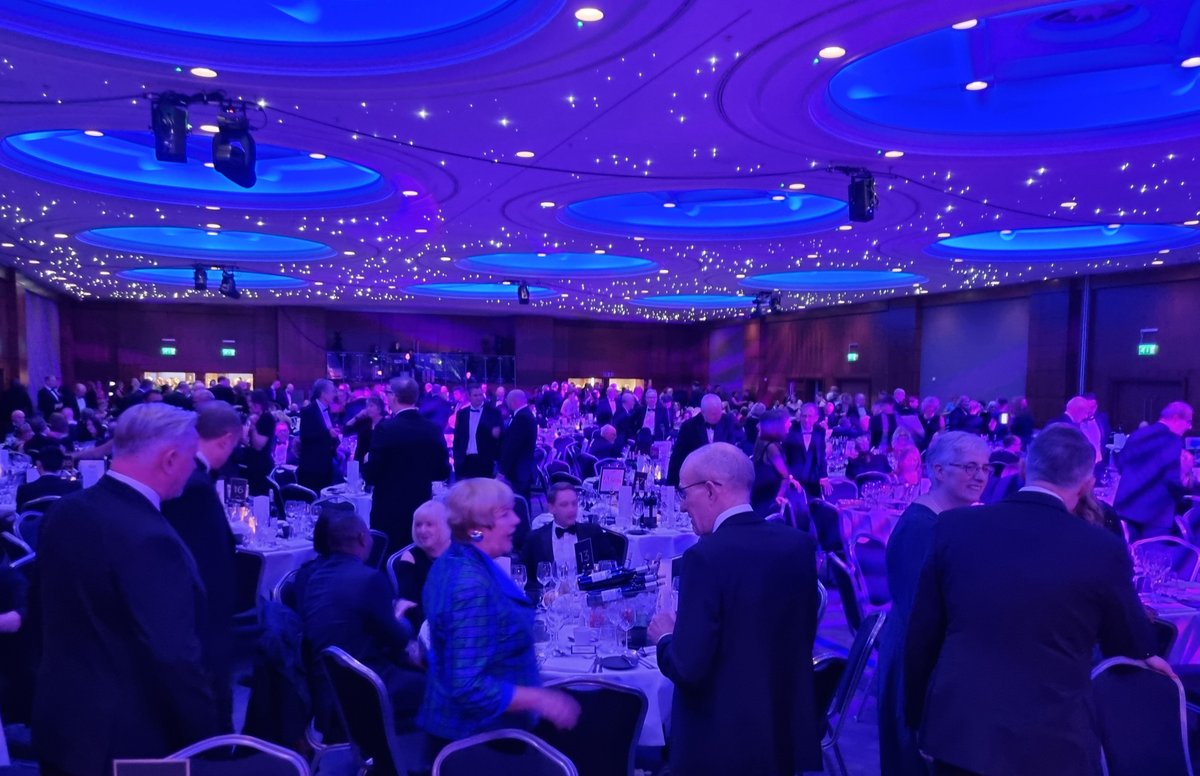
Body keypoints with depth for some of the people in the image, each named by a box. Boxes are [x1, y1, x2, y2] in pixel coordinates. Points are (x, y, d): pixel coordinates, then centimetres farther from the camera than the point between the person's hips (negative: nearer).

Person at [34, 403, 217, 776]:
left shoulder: (64, 511, -3)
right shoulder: (150, 540, -30)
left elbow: (51, 611, 10)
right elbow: (175, 658, -28)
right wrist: (206, 740, -15)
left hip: (59, 723, 8)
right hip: (128, 740, -8)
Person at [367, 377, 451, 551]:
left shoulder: (386, 428, -15)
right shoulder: (433, 430, -2)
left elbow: (371, 475, -14)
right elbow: (443, 473, 5)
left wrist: (367, 462, 7)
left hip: (389, 511, -4)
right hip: (421, 510, 5)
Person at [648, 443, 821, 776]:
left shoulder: (707, 555, -24)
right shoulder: (800, 543, -4)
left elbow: (687, 668, -24)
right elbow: (803, 634, 9)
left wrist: (665, 637, -3)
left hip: (720, 743, -6)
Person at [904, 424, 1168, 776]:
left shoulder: (954, 526, -7)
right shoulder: (1103, 550, -10)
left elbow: (921, 635, 0)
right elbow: (1128, 643, 10)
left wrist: (918, 714, 14)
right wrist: (1148, 657, 34)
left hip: (957, 729, 2)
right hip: (1050, 742, -1)